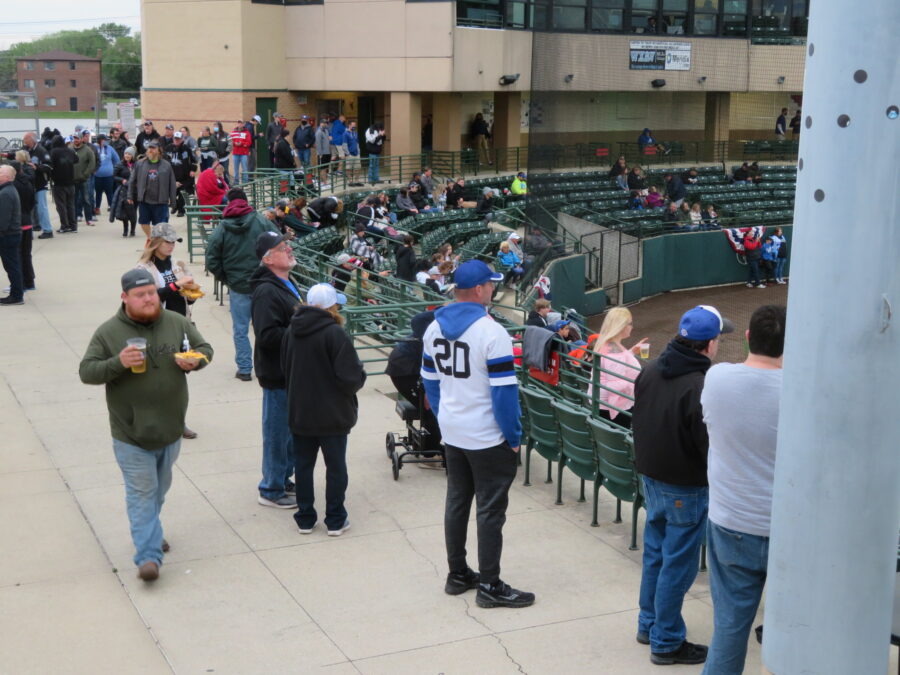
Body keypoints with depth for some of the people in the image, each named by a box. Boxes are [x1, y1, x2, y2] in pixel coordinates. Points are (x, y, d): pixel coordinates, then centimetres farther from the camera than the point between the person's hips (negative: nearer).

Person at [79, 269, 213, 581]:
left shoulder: (177, 323, -1)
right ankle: (148, 555, -1)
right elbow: (86, 371, -9)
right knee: (142, 493, -3)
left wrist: (195, 361, -15)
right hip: (131, 436, -4)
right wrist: (118, 363, -26)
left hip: (170, 429, 4)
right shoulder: (108, 332, -9)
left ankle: (149, 531, 42)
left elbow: (205, 348, 9)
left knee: (159, 490, 21)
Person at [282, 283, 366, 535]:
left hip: (299, 413, 5)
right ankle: (335, 521, 14)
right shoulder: (335, 333, -20)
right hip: (332, 415, -5)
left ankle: (305, 518, 20)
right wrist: (360, 378, 0)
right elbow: (350, 377, -22)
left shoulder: (292, 331, 0)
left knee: (303, 465, 13)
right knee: (336, 466, 8)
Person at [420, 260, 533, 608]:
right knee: (490, 510, 2)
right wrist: (514, 437, -9)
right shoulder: (491, 333, -20)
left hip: (451, 435, 7)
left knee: (456, 502, 17)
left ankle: (457, 574, 28)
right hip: (488, 439, -7)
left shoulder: (435, 328, 3)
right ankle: (490, 586, 10)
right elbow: (504, 390, -19)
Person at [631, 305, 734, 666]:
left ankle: (649, 625, 35)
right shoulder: (702, 387, -27)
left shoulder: (650, 371, -1)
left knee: (654, 553, 21)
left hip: (650, 477, 8)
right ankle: (666, 642, 15)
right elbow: (712, 446, -21)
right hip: (686, 487, -8)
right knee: (677, 565, 4)